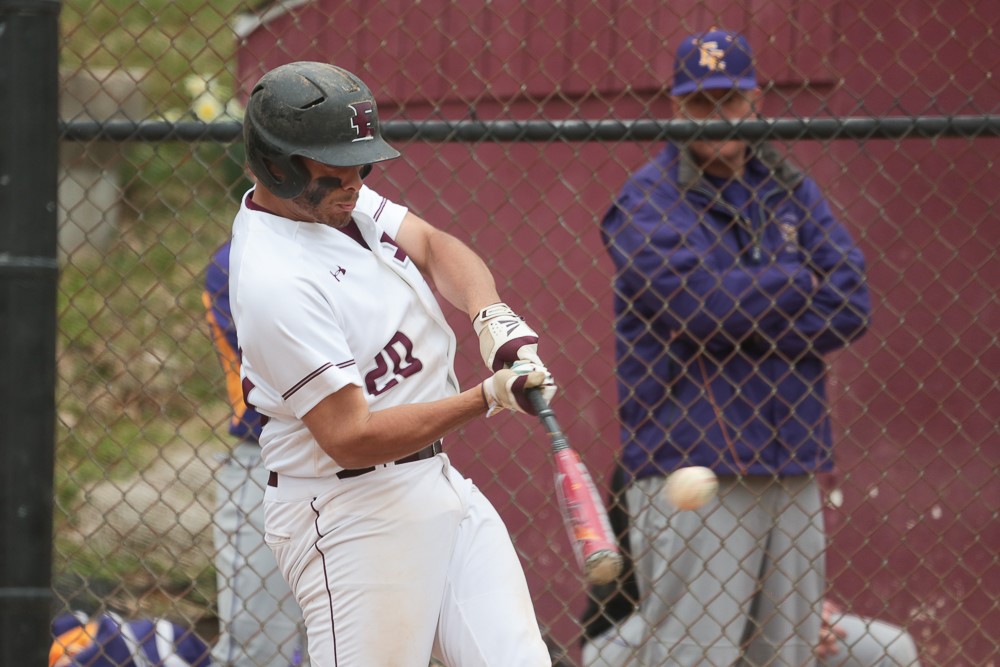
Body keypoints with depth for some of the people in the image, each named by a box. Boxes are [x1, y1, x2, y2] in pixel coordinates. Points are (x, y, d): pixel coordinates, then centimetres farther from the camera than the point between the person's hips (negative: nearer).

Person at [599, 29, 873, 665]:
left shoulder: (791, 190, 14)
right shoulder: (648, 200, -1)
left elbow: (852, 307, 2)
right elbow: (699, 301, -17)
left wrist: (742, 309, -8)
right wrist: (799, 283, -3)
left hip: (792, 470, 6)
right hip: (691, 466, -6)